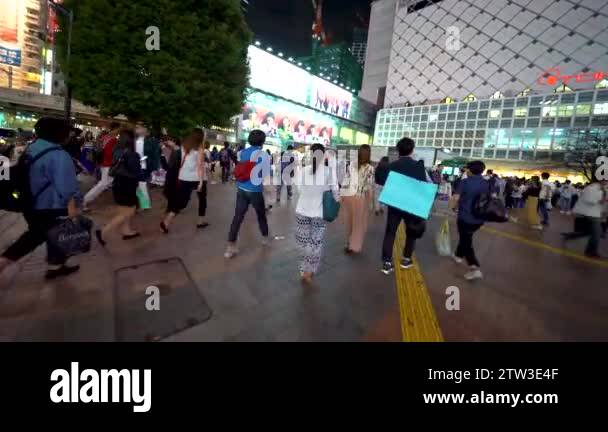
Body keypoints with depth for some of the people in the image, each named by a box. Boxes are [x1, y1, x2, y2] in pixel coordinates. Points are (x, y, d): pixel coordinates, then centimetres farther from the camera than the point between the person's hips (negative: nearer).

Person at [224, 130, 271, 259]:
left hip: (241, 189, 4)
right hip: (255, 190, -4)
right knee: (261, 214, 17)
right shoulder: (262, 154, -9)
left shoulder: (242, 152, 6)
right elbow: (266, 173, -5)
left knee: (238, 217, 3)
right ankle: (265, 238, 37)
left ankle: (230, 247, 1)